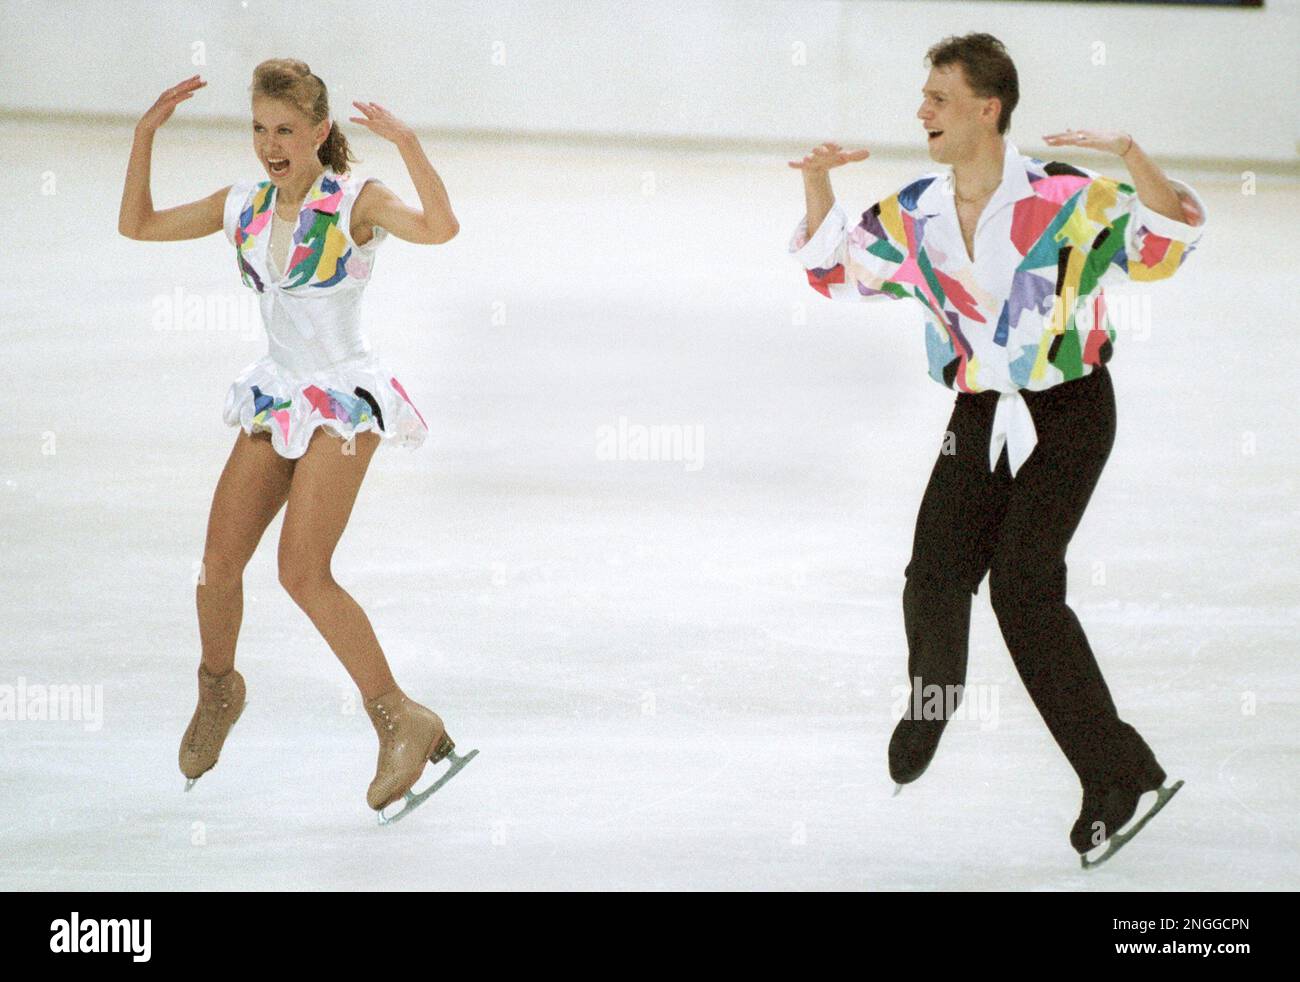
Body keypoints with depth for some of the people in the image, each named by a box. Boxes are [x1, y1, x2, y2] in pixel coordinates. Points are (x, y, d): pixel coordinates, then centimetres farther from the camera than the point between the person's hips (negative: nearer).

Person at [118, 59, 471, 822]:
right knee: (220, 564, 2)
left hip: (343, 405, -6)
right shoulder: (245, 207, 7)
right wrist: (146, 135, 4)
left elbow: (439, 228, -29)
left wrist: (408, 143, -39)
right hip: (276, 403, 6)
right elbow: (138, 225, 14)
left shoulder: (356, 202, -10)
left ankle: (403, 721, -8)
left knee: (304, 574, -16)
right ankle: (219, 689, 30)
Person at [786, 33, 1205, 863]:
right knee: (936, 577, -6)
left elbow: (1169, 241, -25)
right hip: (981, 416, 5)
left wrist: (1130, 155, -39)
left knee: (1022, 585, -16)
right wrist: (817, 183, -1)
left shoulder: (1064, 198, -16)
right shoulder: (914, 217, 1)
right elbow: (835, 267, 15)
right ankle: (934, 697, 29)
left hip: (1070, 411, -5)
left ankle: (1121, 773, -7)